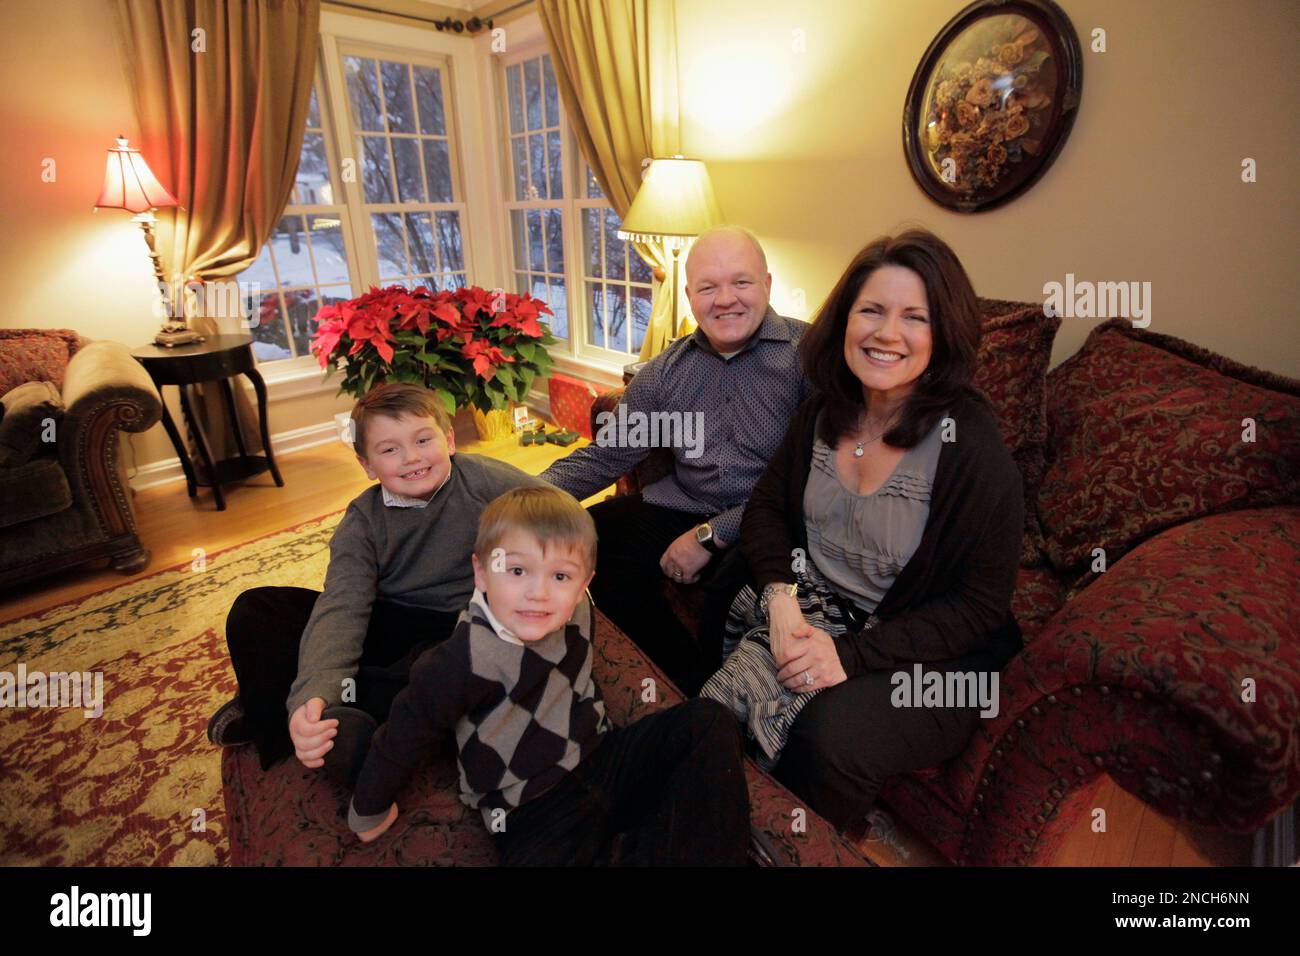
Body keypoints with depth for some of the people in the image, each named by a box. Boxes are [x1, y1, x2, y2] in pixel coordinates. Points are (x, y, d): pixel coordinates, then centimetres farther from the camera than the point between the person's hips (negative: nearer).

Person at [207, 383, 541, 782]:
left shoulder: (486, 480, -11)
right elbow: (340, 609, -18)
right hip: (390, 625, 3)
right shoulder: (362, 523, -5)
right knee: (254, 613, -6)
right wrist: (312, 693, -35)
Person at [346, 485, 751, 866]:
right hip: (534, 812, -5)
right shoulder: (470, 657, -24)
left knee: (710, 723, -8)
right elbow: (409, 728, -10)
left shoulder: (576, 610, -9)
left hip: (602, 758, 5)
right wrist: (369, 812, 1)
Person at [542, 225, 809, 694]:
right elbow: (607, 453, 9)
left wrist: (712, 534, -17)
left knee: (736, 586, -33)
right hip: (685, 509, 6)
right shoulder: (667, 370, 7)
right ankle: (686, 679, 10)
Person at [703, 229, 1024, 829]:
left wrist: (853, 653, -21)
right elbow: (766, 507, 6)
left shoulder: (973, 447, -17)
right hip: (810, 609, 4)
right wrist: (780, 596, -12)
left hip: (923, 654, -3)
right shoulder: (824, 412, 0)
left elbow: (979, 604, -13)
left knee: (827, 738, -30)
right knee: (721, 710, -21)